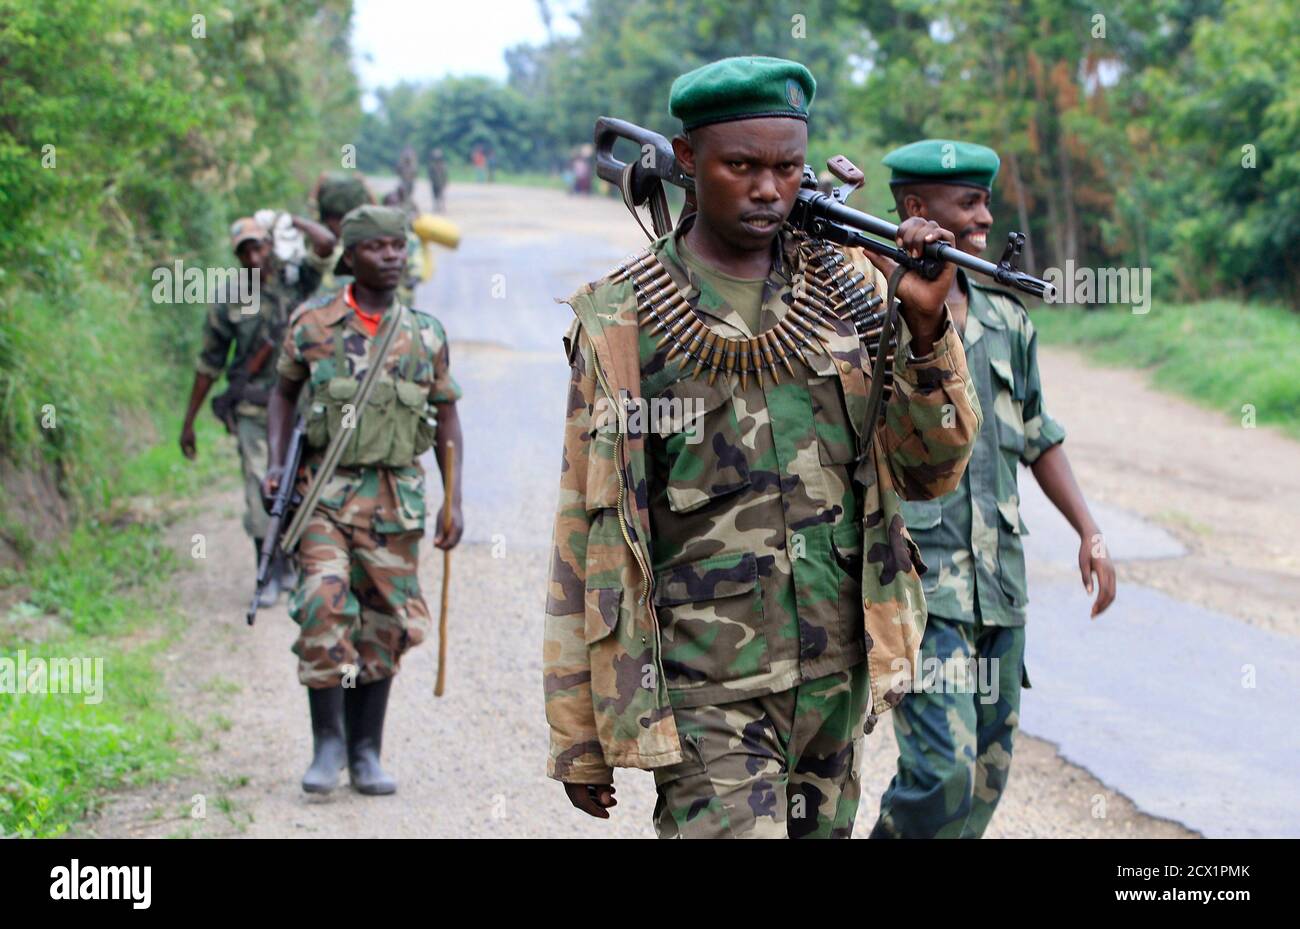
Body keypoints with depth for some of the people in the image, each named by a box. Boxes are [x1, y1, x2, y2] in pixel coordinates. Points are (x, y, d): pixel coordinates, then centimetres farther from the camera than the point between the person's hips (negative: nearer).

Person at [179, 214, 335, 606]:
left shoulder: (295, 283, 1)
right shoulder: (227, 304, 2)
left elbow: (326, 243, -15)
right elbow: (209, 364, 9)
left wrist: (291, 221, 0)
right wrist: (188, 421, 11)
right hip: (254, 410, -1)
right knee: (260, 490, -8)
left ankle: (287, 563, 26)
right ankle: (268, 575, 0)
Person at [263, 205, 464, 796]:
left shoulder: (425, 335, 4)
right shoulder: (312, 324, 0)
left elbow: (446, 418, 10)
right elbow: (284, 392, 13)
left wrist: (454, 500, 3)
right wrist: (275, 463, 0)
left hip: (395, 499, 2)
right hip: (326, 490, -2)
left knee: (384, 624, 4)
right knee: (323, 607, -18)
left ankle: (366, 754, 15)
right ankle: (328, 742, -5)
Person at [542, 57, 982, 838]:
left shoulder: (852, 290, 5)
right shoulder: (622, 324, -5)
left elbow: (931, 473, 3)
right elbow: (586, 533, -2)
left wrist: (926, 329, -15)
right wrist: (577, 735, -1)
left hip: (837, 679, 4)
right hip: (706, 694, -4)